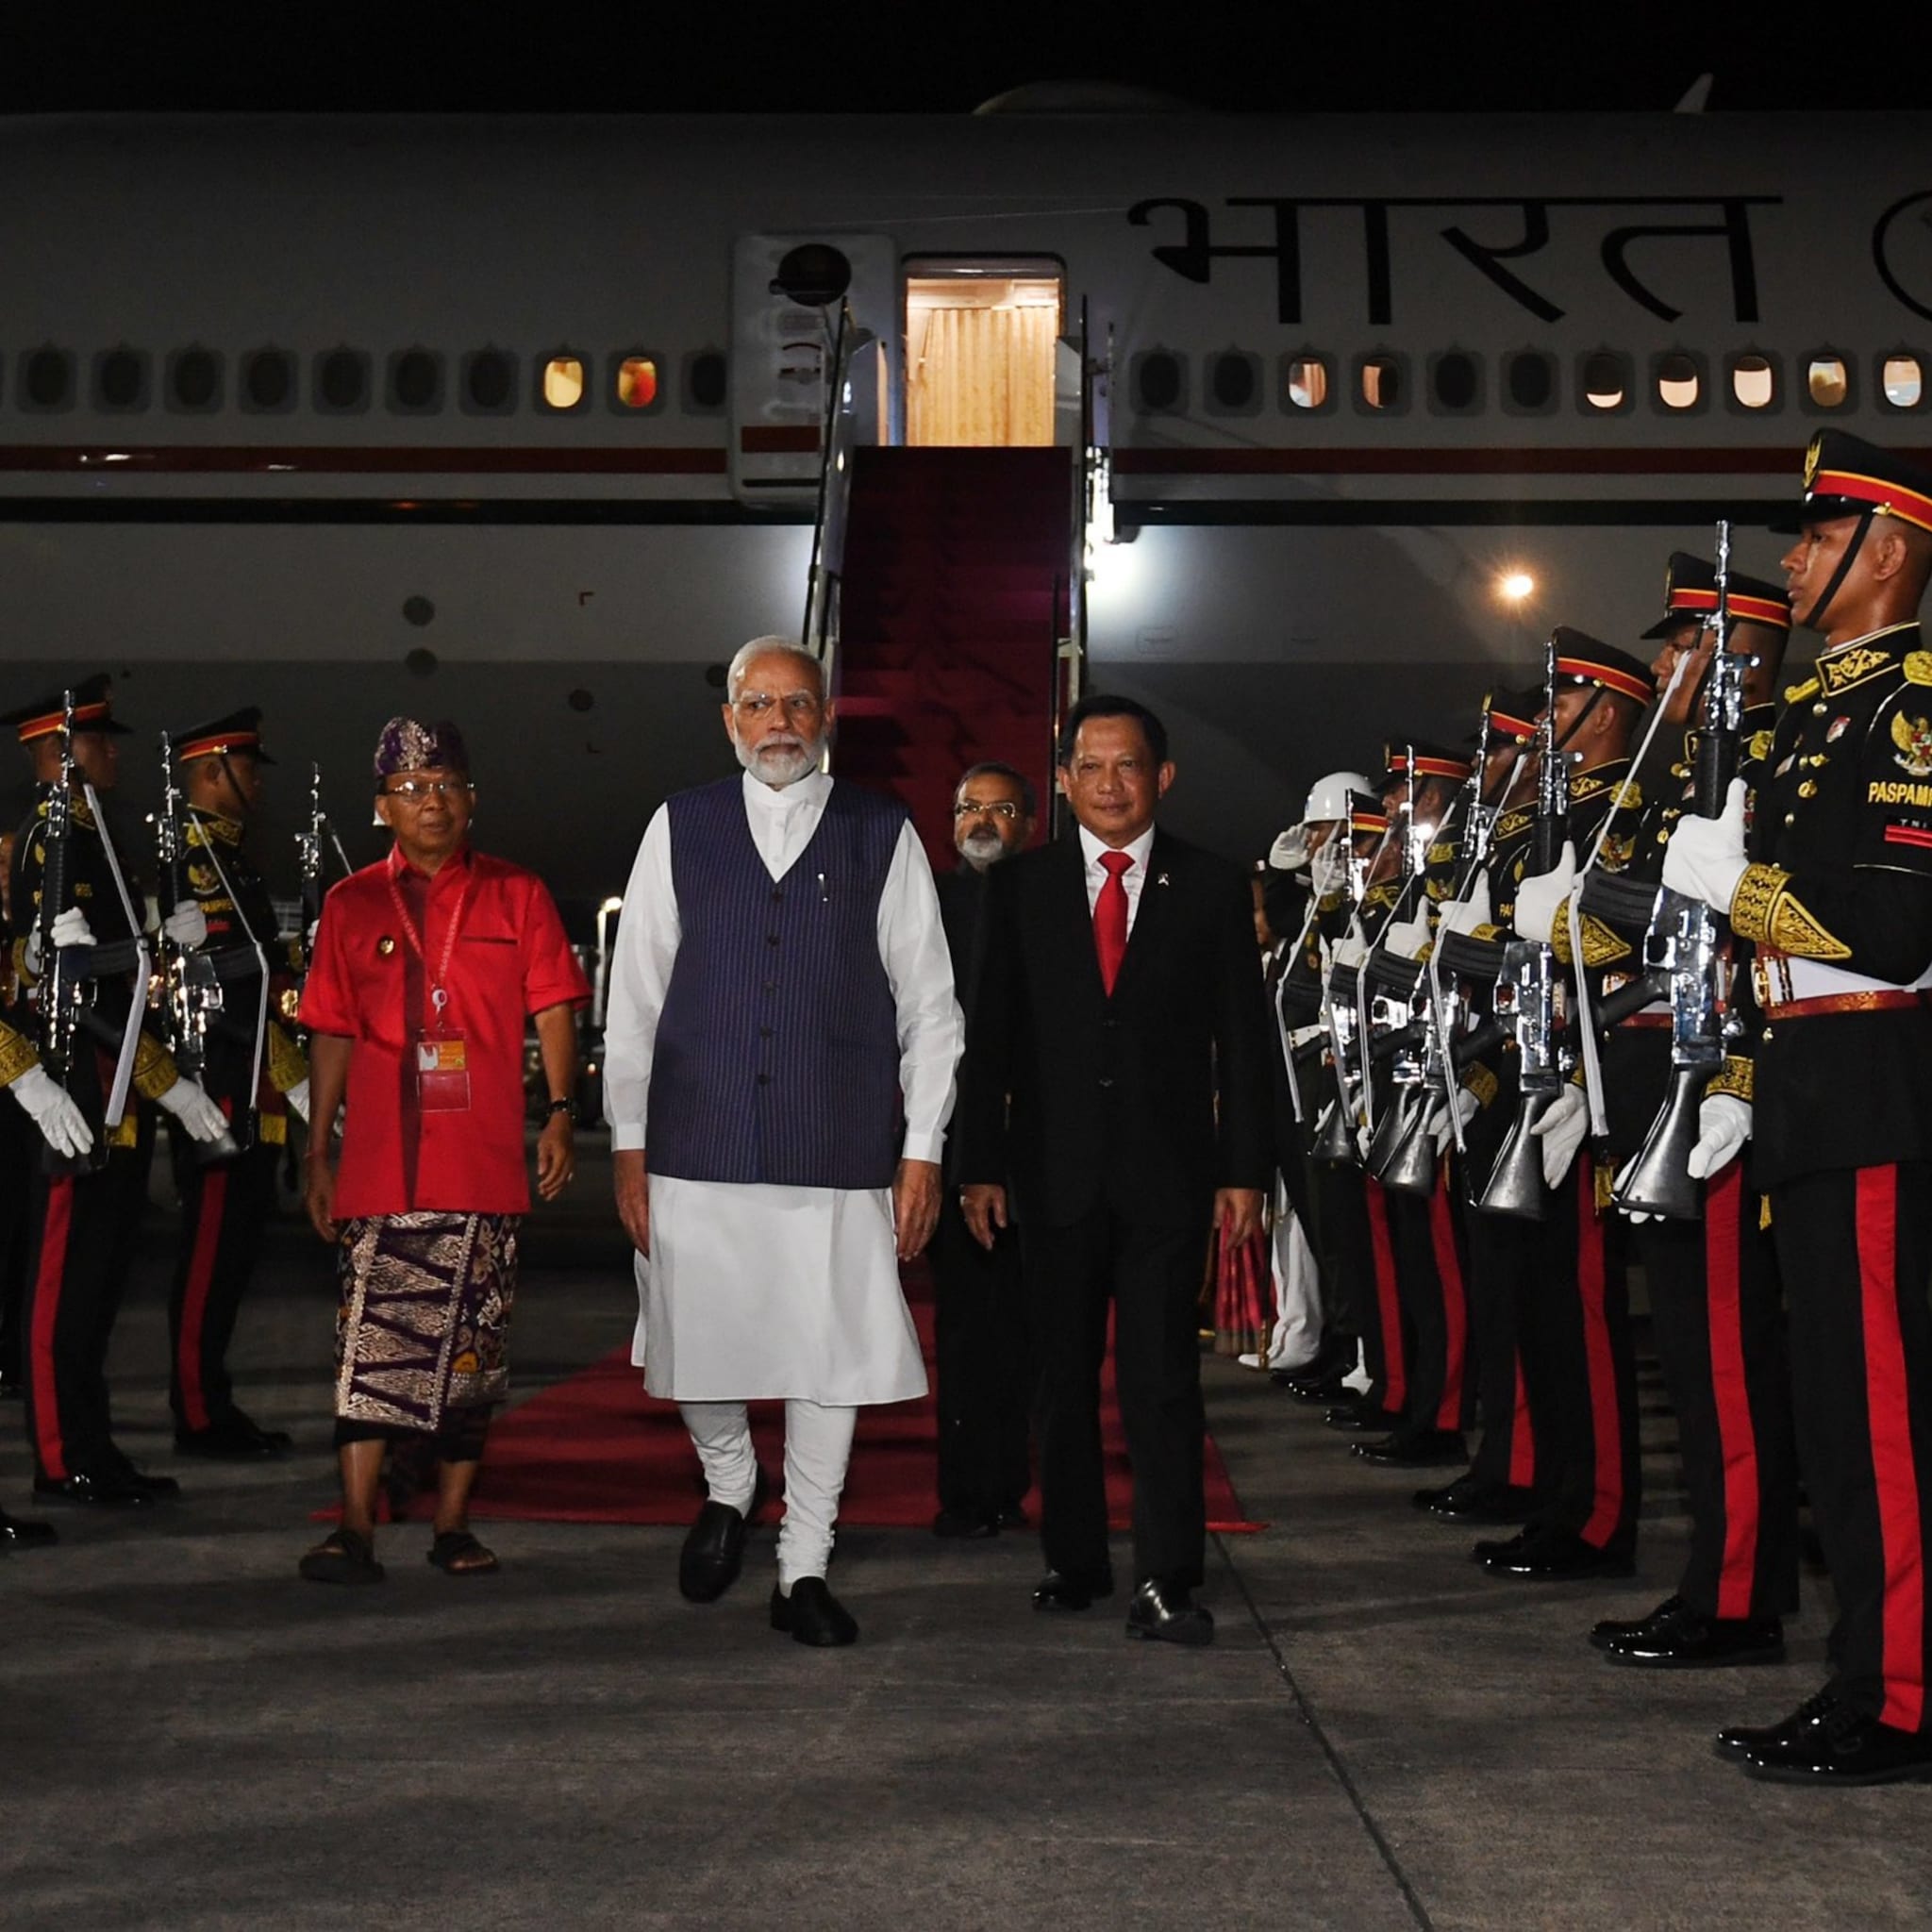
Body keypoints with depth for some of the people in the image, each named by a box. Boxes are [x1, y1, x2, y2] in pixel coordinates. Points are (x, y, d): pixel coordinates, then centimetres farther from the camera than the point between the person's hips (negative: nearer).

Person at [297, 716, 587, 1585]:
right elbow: (331, 1036, 13)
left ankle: (452, 1526, 15)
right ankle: (356, 1529, -3)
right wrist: (318, 1156, 10)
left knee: (472, 1346, 5)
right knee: (373, 1342, -5)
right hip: (380, 1167, 0)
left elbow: (551, 1012, 4)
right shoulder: (350, 905, 10)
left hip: (486, 1164, 0)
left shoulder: (517, 895, 8)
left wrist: (560, 1113, -9)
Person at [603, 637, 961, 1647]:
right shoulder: (679, 828, 7)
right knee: (697, 1352, 6)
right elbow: (634, 996, 8)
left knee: (831, 1358, 4)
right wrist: (629, 1143, 3)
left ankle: (803, 1572, 19)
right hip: (697, 1147, 1)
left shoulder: (883, 834, 5)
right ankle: (729, 1484, 37)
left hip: (838, 1155, -1)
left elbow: (929, 1003, 5)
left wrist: (922, 1150, 0)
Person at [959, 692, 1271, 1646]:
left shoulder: (1212, 887, 4)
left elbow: (1242, 1036, 3)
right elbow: (990, 1032, 6)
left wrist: (1244, 1170, -2)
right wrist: (982, 1164, 0)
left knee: (1163, 1377, -4)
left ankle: (1164, 1583, -2)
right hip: (1056, 1166, 2)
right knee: (1065, 1374, 9)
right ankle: (1073, 1561, 21)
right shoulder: (1020, 886, 6)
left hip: (1168, 1169, -1)